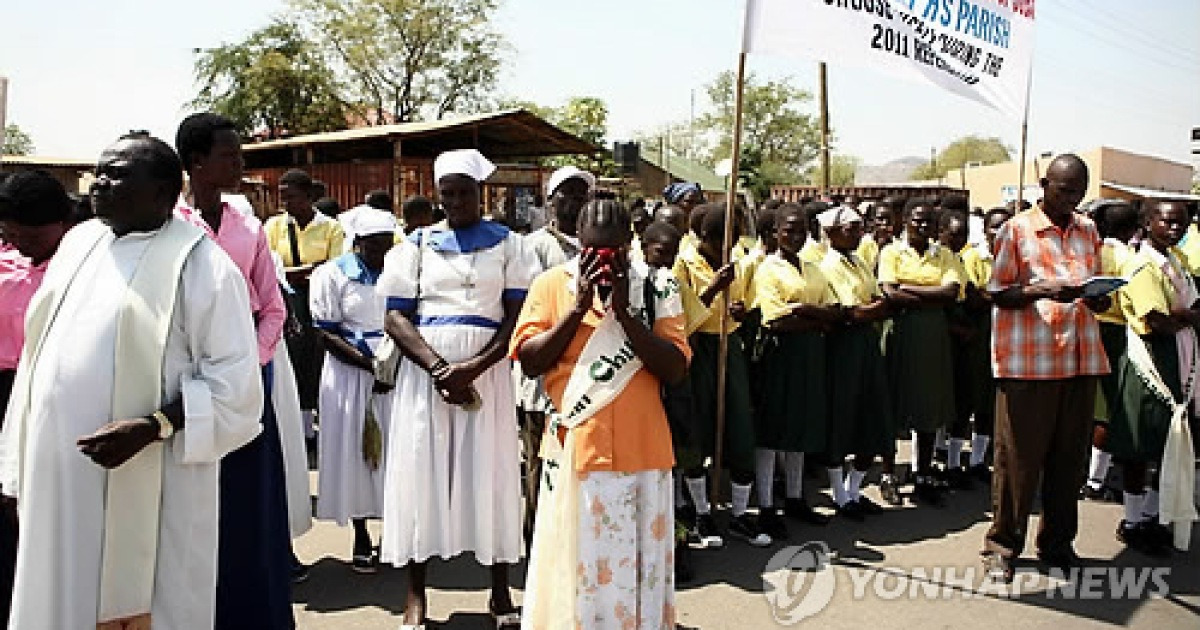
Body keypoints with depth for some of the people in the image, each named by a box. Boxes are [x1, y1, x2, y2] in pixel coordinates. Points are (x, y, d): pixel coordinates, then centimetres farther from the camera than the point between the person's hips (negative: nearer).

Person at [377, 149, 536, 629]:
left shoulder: (509, 245, 7)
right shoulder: (416, 245, 9)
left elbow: (519, 317, -1)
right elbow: (395, 317, 1)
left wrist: (473, 367, -14)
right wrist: (438, 369, -13)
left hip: (487, 374, 0)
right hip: (425, 373, 1)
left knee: (491, 474, 2)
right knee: (422, 473, 2)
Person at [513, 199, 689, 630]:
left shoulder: (656, 288, 1)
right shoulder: (552, 284, 1)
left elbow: (675, 369, -6)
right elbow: (529, 361, -4)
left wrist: (624, 310, -15)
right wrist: (578, 306, -12)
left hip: (642, 450, 1)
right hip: (575, 448, -1)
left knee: (638, 565, 10)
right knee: (575, 565, 6)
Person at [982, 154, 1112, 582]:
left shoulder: (1088, 230, 15)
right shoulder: (1017, 229, 0)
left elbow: (1096, 289, 21)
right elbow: (998, 294, -2)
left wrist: (1097, 299, -3)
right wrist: (1042, 291, -19)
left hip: (1080, 357, 5)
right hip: (1027, 359, -5)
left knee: (1070, 455, 9)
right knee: (1019, 455, 0)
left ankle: (1057, 542, 24)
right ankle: (1002, 546, 12)